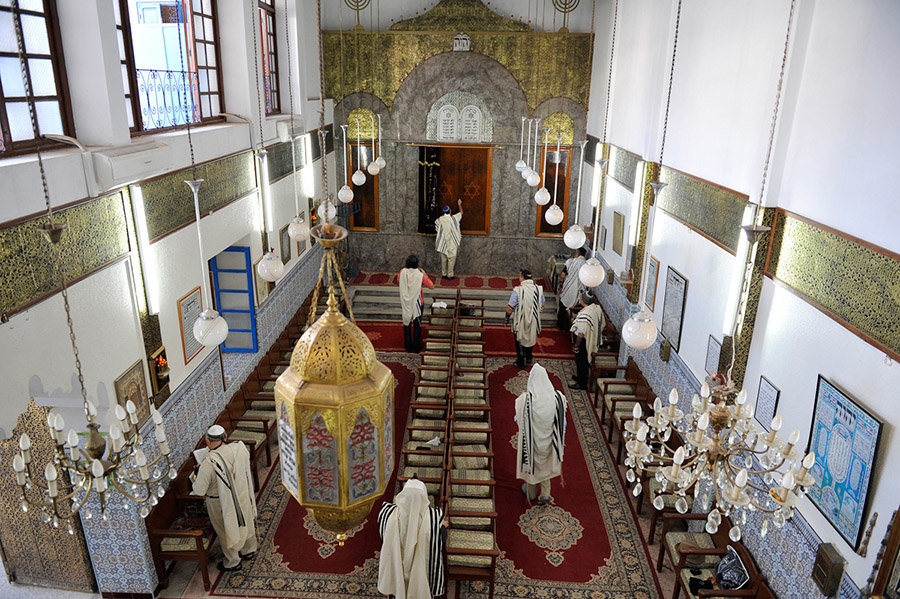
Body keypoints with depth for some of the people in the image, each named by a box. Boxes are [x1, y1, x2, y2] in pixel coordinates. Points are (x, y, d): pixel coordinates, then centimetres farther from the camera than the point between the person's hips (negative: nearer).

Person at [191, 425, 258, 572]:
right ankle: (249, 550, 51)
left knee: (226, 531, 20)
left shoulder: (209, 462, -32)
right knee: (245, 522, 28)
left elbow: (199, 491, -22)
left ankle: (232, 562, 41)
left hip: (221, 503, -5)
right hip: (242, 496, 5)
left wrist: (198, 474, -5)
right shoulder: (239, 448, -18)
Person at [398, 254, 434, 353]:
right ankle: (416, 347, 23)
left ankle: (408, 346, 29)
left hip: (405, 302, 3)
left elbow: (398, 280, 11)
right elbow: (431, 286, -11)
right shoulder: (420, 275, -23)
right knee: (417, 325, 14)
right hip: (417, 303, -3)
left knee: (407, 323, 19)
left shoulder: (402, 272, -13)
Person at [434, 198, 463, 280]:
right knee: (451, 258, 3)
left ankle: (443, 274, 20)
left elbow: (437, 228, 6)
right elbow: (461, 212, 4)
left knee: (443, 259, 13)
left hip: (442, 243, 4)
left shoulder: (440, 219, -4)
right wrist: (459, 204, 20)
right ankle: (450, 275, 5)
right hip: (451, 243, -4)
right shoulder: (453, 218, -12)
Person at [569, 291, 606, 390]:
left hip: (584, 341, -8)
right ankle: (580, 377, 42)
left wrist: (576, 345, -17)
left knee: (581, 362, 9)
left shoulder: (584, 314, -31)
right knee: (585, 360, 24)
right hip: (593, 340, 8)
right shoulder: (597, 308, -6)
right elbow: (603, 324, 9)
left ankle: (581, 384, 22)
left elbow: (581, 334, -29)